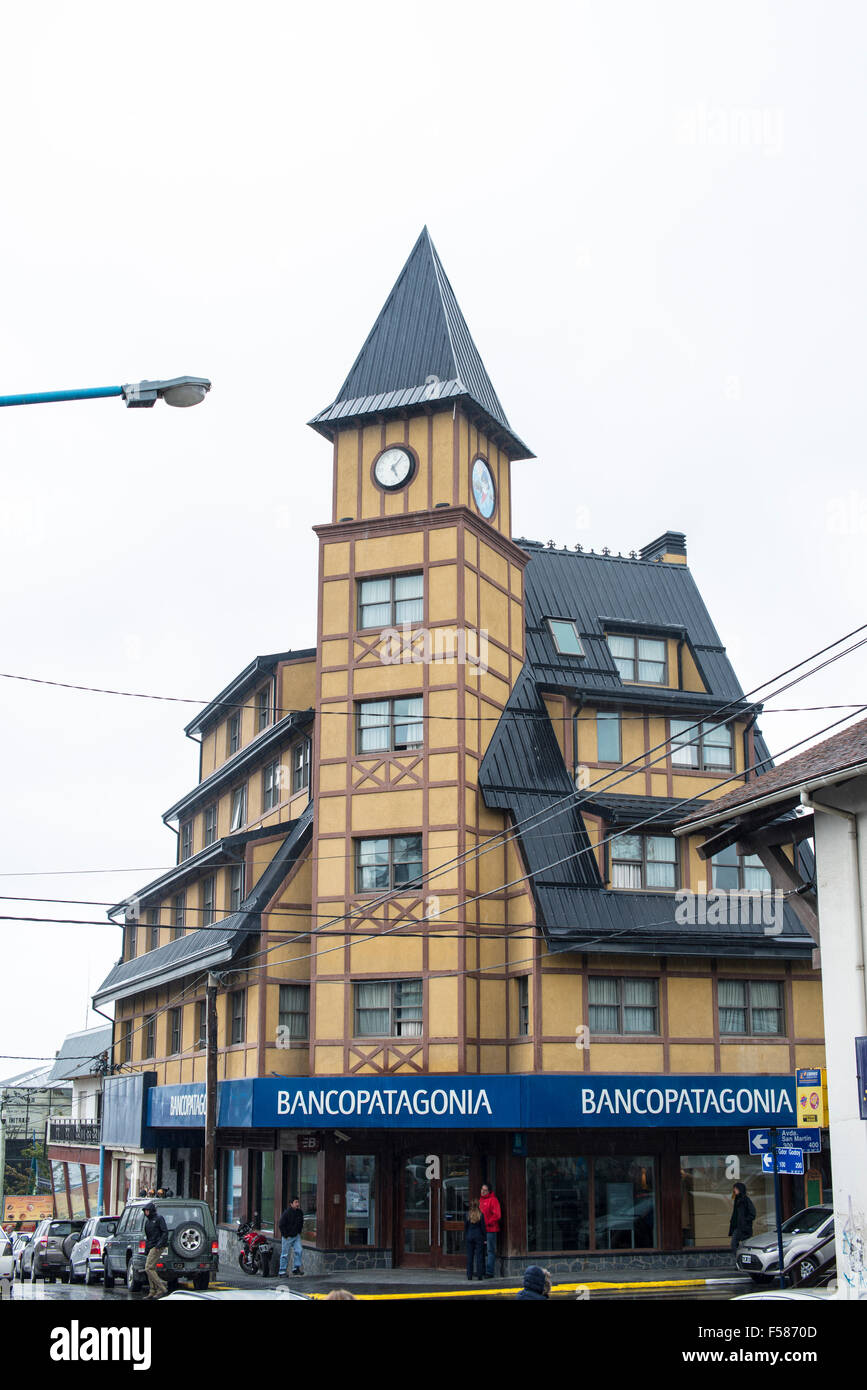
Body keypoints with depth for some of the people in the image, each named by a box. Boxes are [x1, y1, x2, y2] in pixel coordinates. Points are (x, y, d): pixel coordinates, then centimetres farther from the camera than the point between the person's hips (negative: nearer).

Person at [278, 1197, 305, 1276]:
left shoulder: (300, 1212, 2)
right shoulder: (287, 1213, -17)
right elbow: (280, 1225, -14)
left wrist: (299, 1232, 13)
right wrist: (285, 1235, -14)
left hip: (296, 1236, 5)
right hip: (288, 1237, -5)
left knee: (299, 1250, -8)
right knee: (285, 1254, 2)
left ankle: (296, 1268, 3)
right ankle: (282, 1271, 10)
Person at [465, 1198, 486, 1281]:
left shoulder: (468, 1214, -2)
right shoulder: (480, 1214, -7)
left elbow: (465, 1227, 4)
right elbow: (483, 1227, -3)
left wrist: (465, 1237, 13)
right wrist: (484, 1238, 4)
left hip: (469, 1236, 2)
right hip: (478, 1236, -2)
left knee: (469, 1256, 7)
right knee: (479, 1256, 3)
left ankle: (469, 1275, 7)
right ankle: (480, 1275, 1)